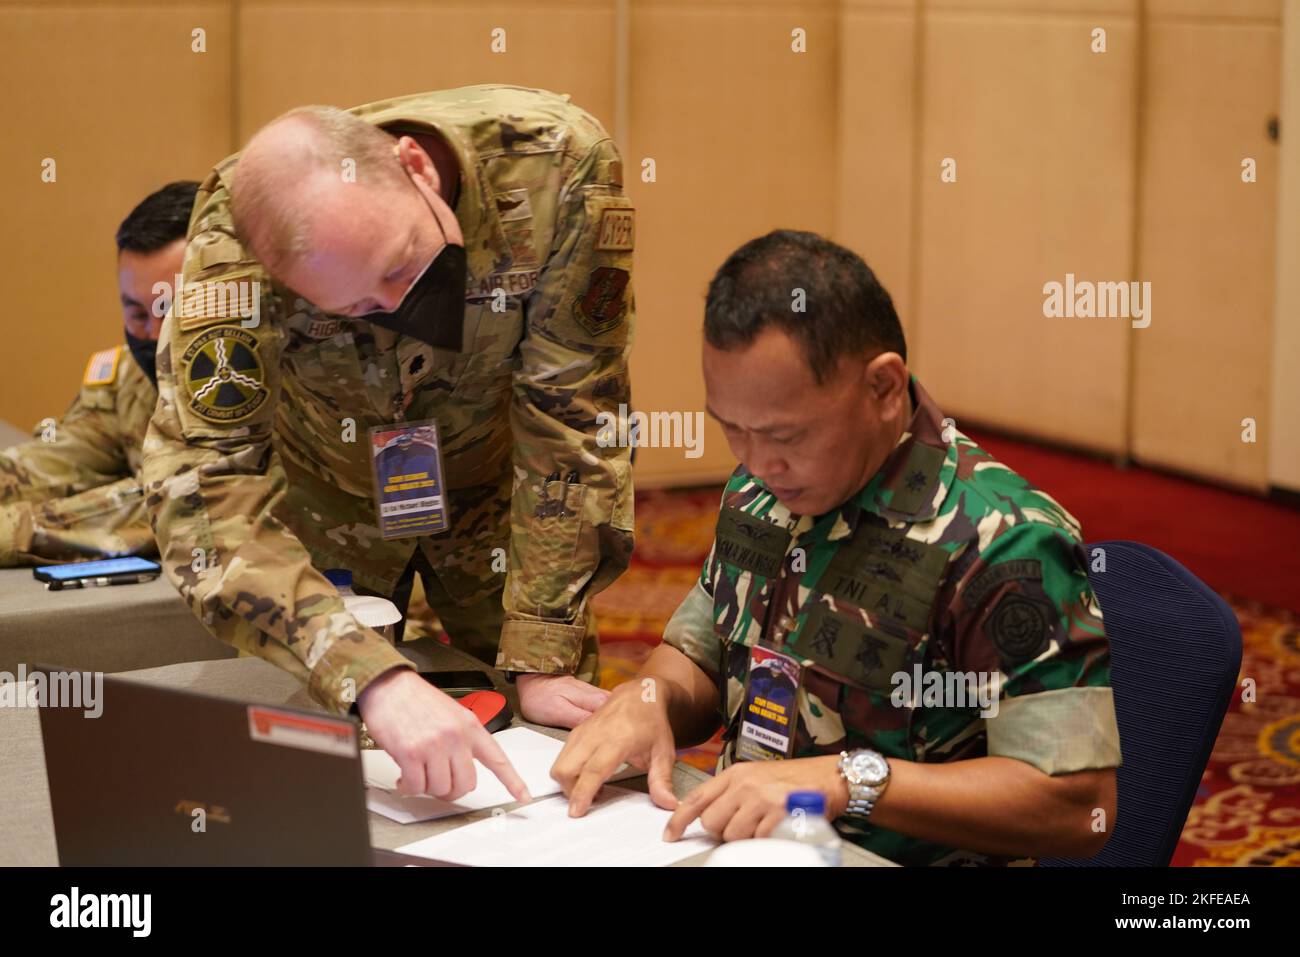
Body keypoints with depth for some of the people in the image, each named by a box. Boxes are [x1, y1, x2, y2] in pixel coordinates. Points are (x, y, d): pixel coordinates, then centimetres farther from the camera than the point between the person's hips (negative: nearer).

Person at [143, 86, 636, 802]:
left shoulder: (557, 161, -34)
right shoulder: (232, 240, -36)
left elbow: (573, 419, -27)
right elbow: (200, 489, -42)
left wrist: (544, 659, -28)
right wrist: (376, 679, -55)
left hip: (492, 486, 1)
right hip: (326, 501, 0)